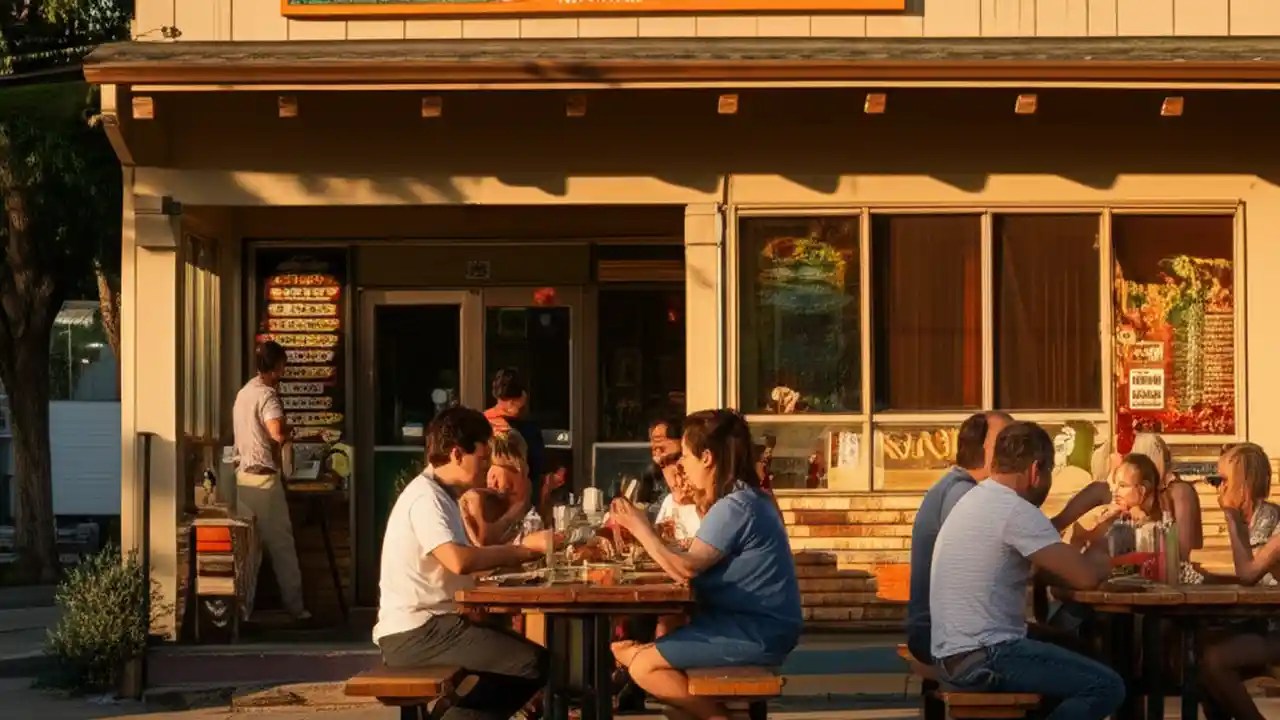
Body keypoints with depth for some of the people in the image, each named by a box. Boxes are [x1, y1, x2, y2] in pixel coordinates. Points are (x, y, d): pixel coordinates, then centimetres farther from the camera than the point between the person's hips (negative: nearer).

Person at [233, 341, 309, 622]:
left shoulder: (243, 393, 15)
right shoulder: (267, 395, -13)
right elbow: (278, 433, -27)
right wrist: (288, 432, -7)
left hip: (243, 475, 9)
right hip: (264, 477, -8)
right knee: (281, 543, -3)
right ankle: (295, 607, -1)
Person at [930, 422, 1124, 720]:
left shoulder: (976, 500, 15)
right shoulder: (1015, 509, -15)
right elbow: (1086, 577, -16)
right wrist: (1098, 556, 3)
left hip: (956, 653, 10)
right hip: (981, 659, -10)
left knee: (1074, 657, 26)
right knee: (1107, 686, -10)